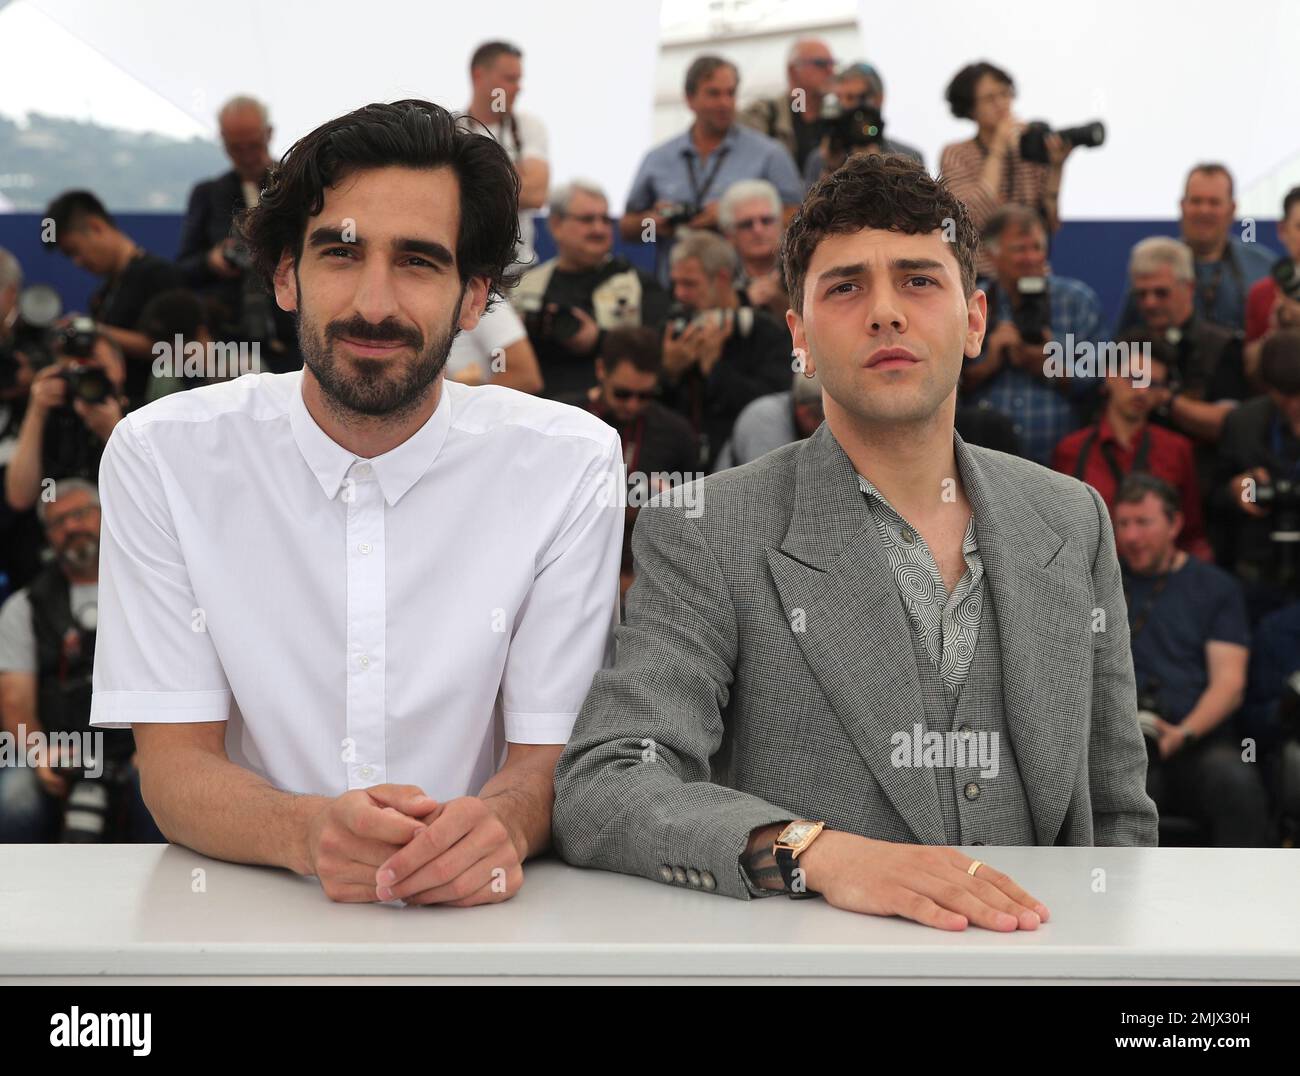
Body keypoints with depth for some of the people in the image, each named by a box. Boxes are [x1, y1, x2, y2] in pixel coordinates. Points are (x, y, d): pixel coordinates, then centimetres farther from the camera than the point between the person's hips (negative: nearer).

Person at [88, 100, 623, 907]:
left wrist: (501, 823, -26)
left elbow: (549, 752, -3)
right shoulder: (162, 456, -3)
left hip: (478, 914, 1)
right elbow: (174, 763, -5)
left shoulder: (570, 465, -3)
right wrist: (306, 832, -26)